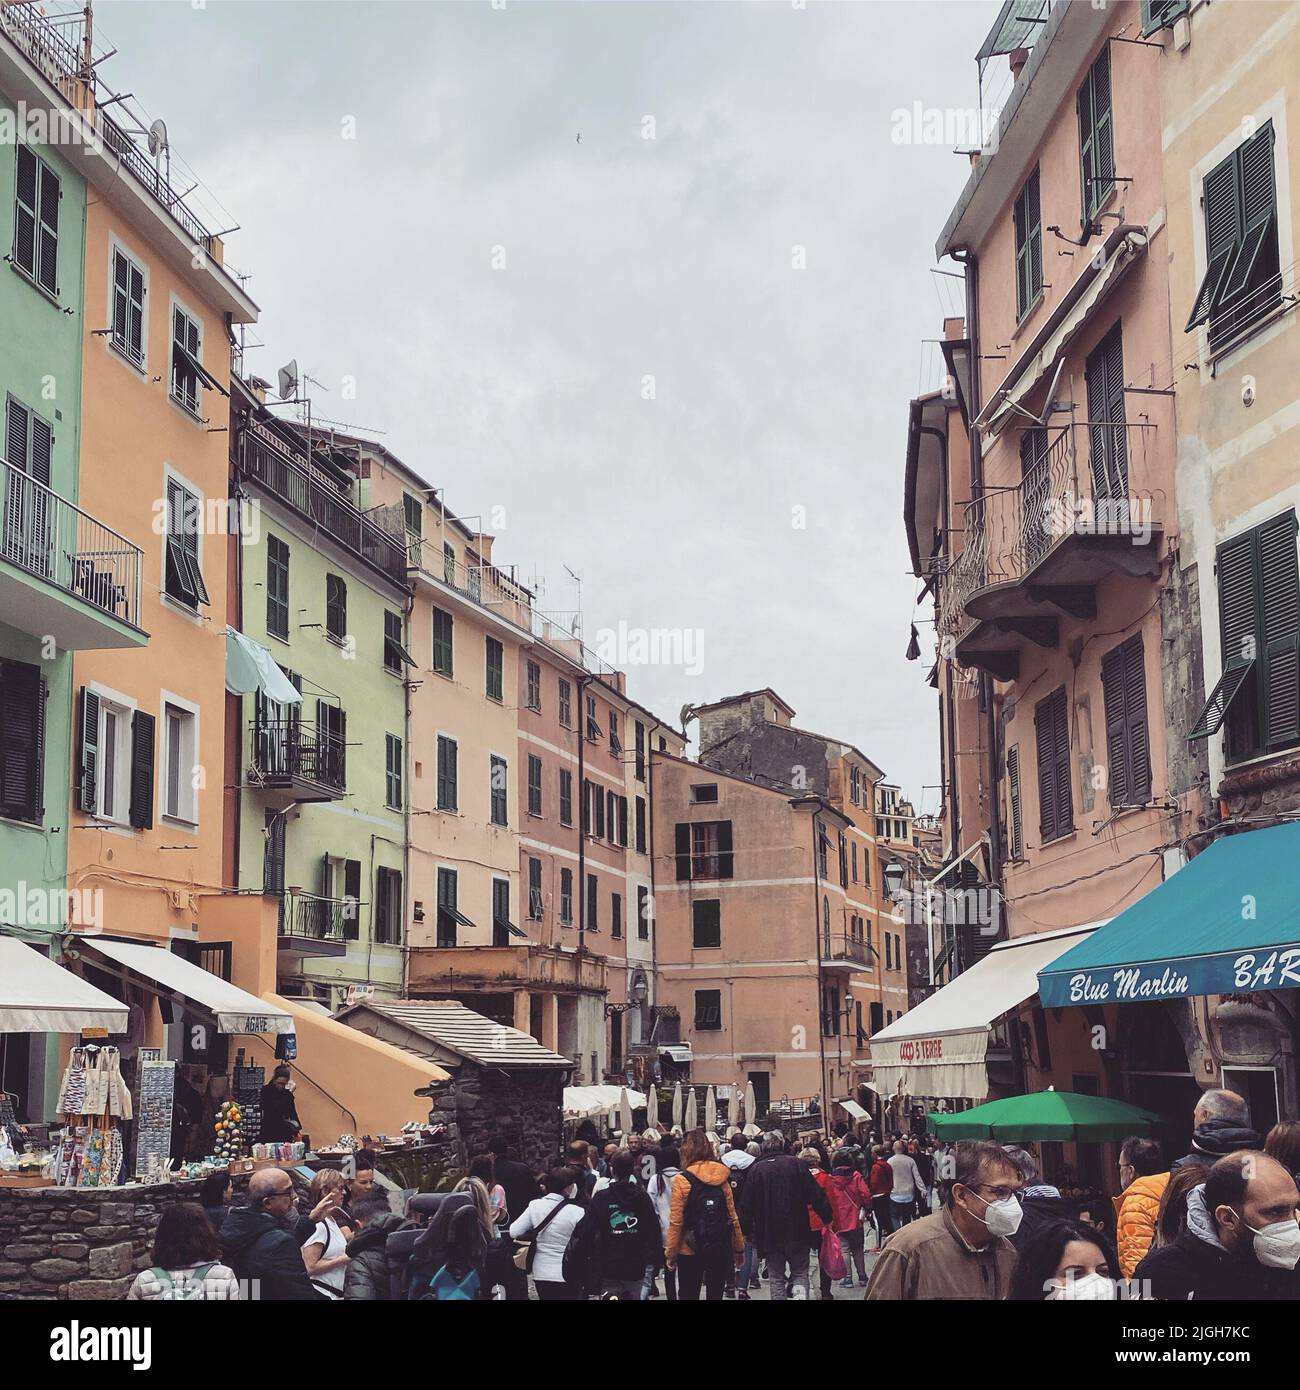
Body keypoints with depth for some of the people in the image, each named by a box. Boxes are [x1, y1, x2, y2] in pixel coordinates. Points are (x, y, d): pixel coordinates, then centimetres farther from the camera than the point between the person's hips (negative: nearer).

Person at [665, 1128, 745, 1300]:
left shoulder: (682, 1180, -10)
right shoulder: (722, 1178, 0)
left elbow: (676, 1222, -11)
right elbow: (733, 1216, 2)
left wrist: (670, 1253, -4)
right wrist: (739, 1248, 11)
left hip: (690, 1251, -3)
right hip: (720, 1249, 3)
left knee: (688, 1295, 5)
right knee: (715, 1295, 11)